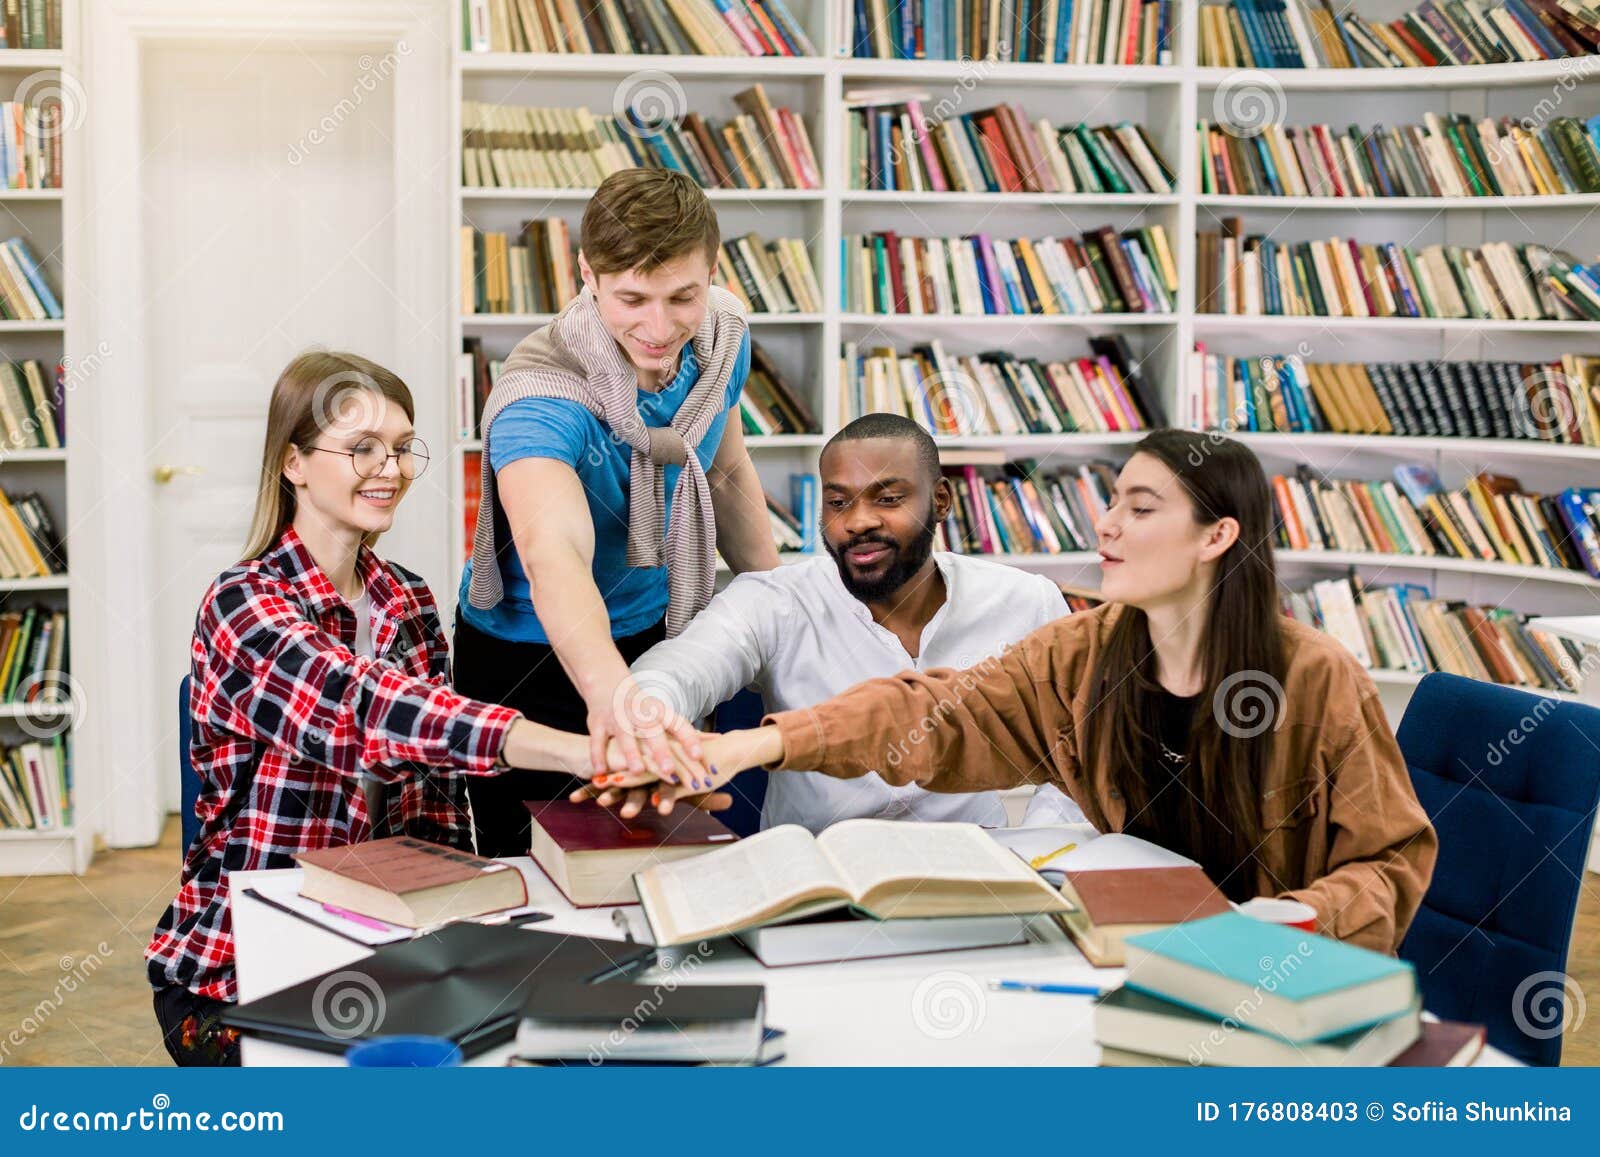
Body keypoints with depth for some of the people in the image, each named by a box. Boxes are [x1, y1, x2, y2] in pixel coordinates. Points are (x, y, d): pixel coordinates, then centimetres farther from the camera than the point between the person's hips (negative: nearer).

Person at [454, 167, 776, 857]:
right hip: (532, 663, -5)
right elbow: (552, 556, -52)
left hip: (661, 631, 5)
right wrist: (612, 692, -69)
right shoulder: (540, 400, -33)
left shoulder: (721, 335, -13)